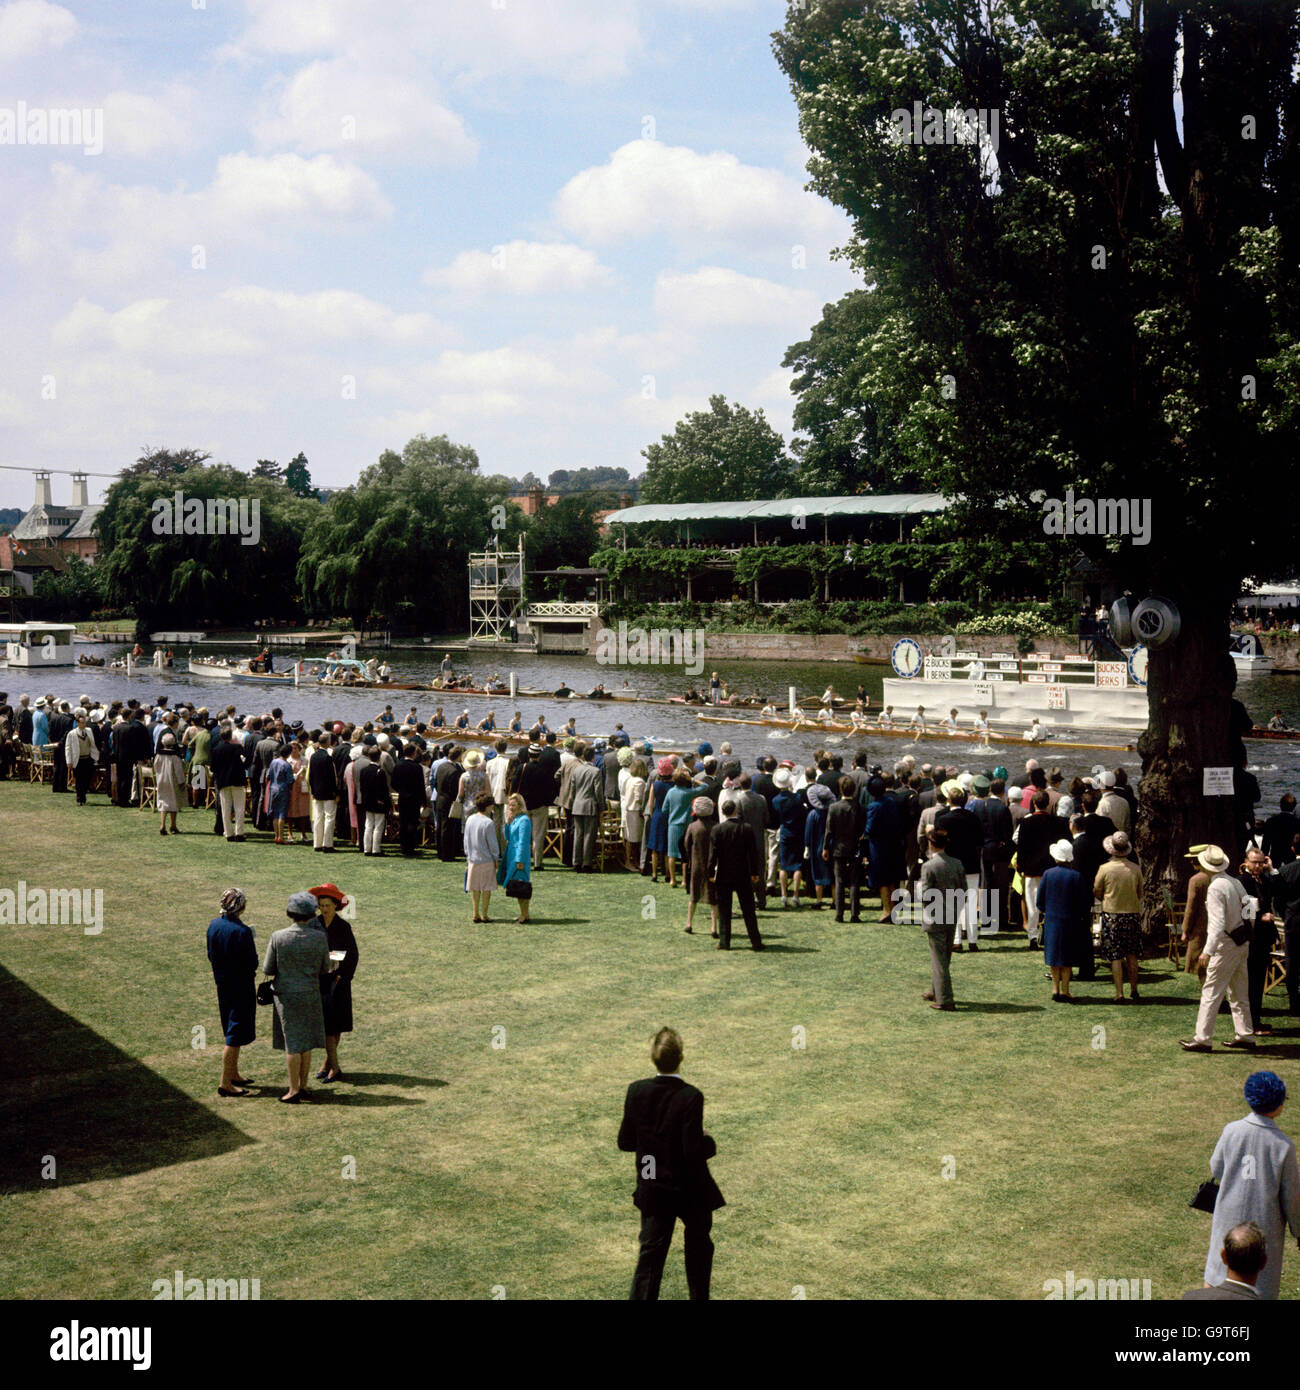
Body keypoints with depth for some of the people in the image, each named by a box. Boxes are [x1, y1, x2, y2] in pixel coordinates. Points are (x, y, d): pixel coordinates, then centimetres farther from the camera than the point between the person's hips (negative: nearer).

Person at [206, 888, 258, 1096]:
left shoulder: (214, 925, -1)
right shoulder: (242, 931, -22)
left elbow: (211, 956, 8)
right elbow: (252, 963, -17)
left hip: (222, 984, 8)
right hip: (241, 987, -8)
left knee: (231, 1032, 21)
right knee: (236, 1035, -1)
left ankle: (233, 1074, 32)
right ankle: (225, 1083, 0)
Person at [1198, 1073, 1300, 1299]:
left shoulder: (1231, 1131, -12)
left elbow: (1216, 1170, 2)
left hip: (1229, 1215, 3)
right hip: (1265, 1221, -2)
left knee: (1216, 1272, 21)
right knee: (1262, 1286, 13)